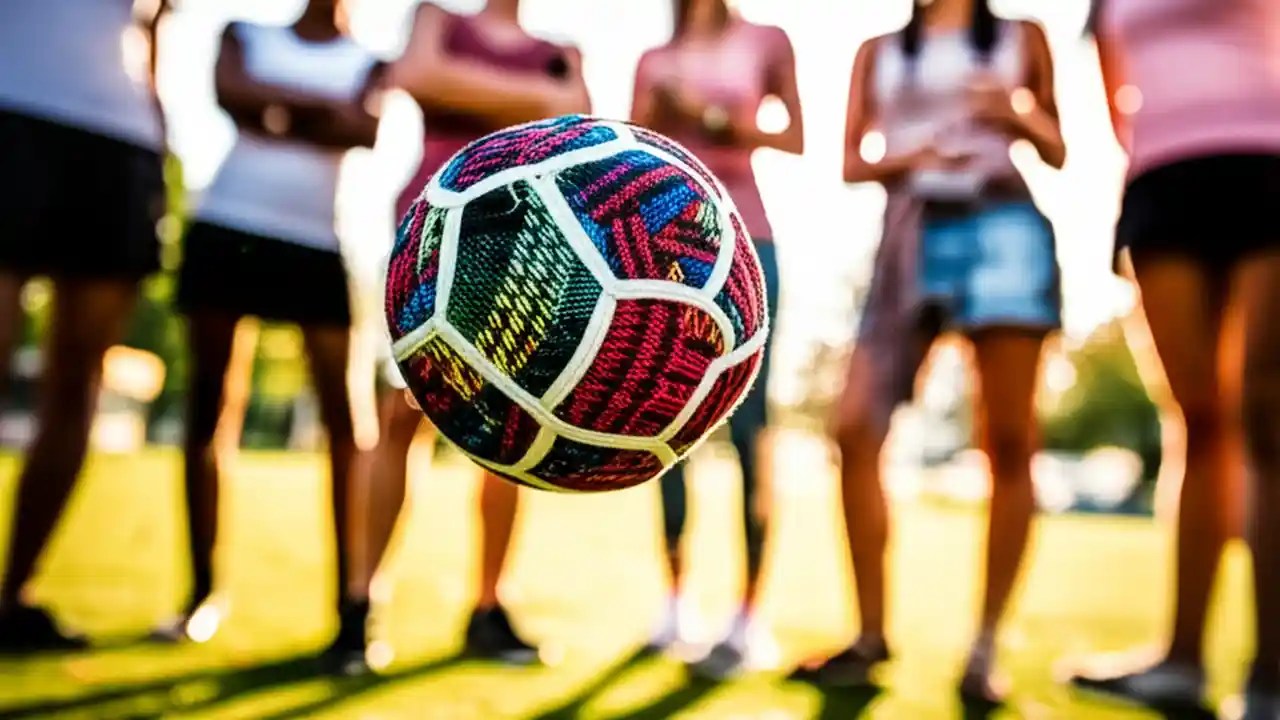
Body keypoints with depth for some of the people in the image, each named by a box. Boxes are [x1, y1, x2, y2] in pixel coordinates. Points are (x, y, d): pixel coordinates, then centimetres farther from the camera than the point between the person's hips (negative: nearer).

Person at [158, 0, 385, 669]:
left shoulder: (368, 63, 14)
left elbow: (365, 130, -7)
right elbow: (229, 92, -6)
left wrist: (274, 113, -8)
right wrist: (318, 104, -5)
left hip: (316, 247, -1)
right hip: (226, 230, 1)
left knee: (344, 415, -9)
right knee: (210, 406, 1)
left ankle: (350, 595, -6)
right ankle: (203, 589, 10)